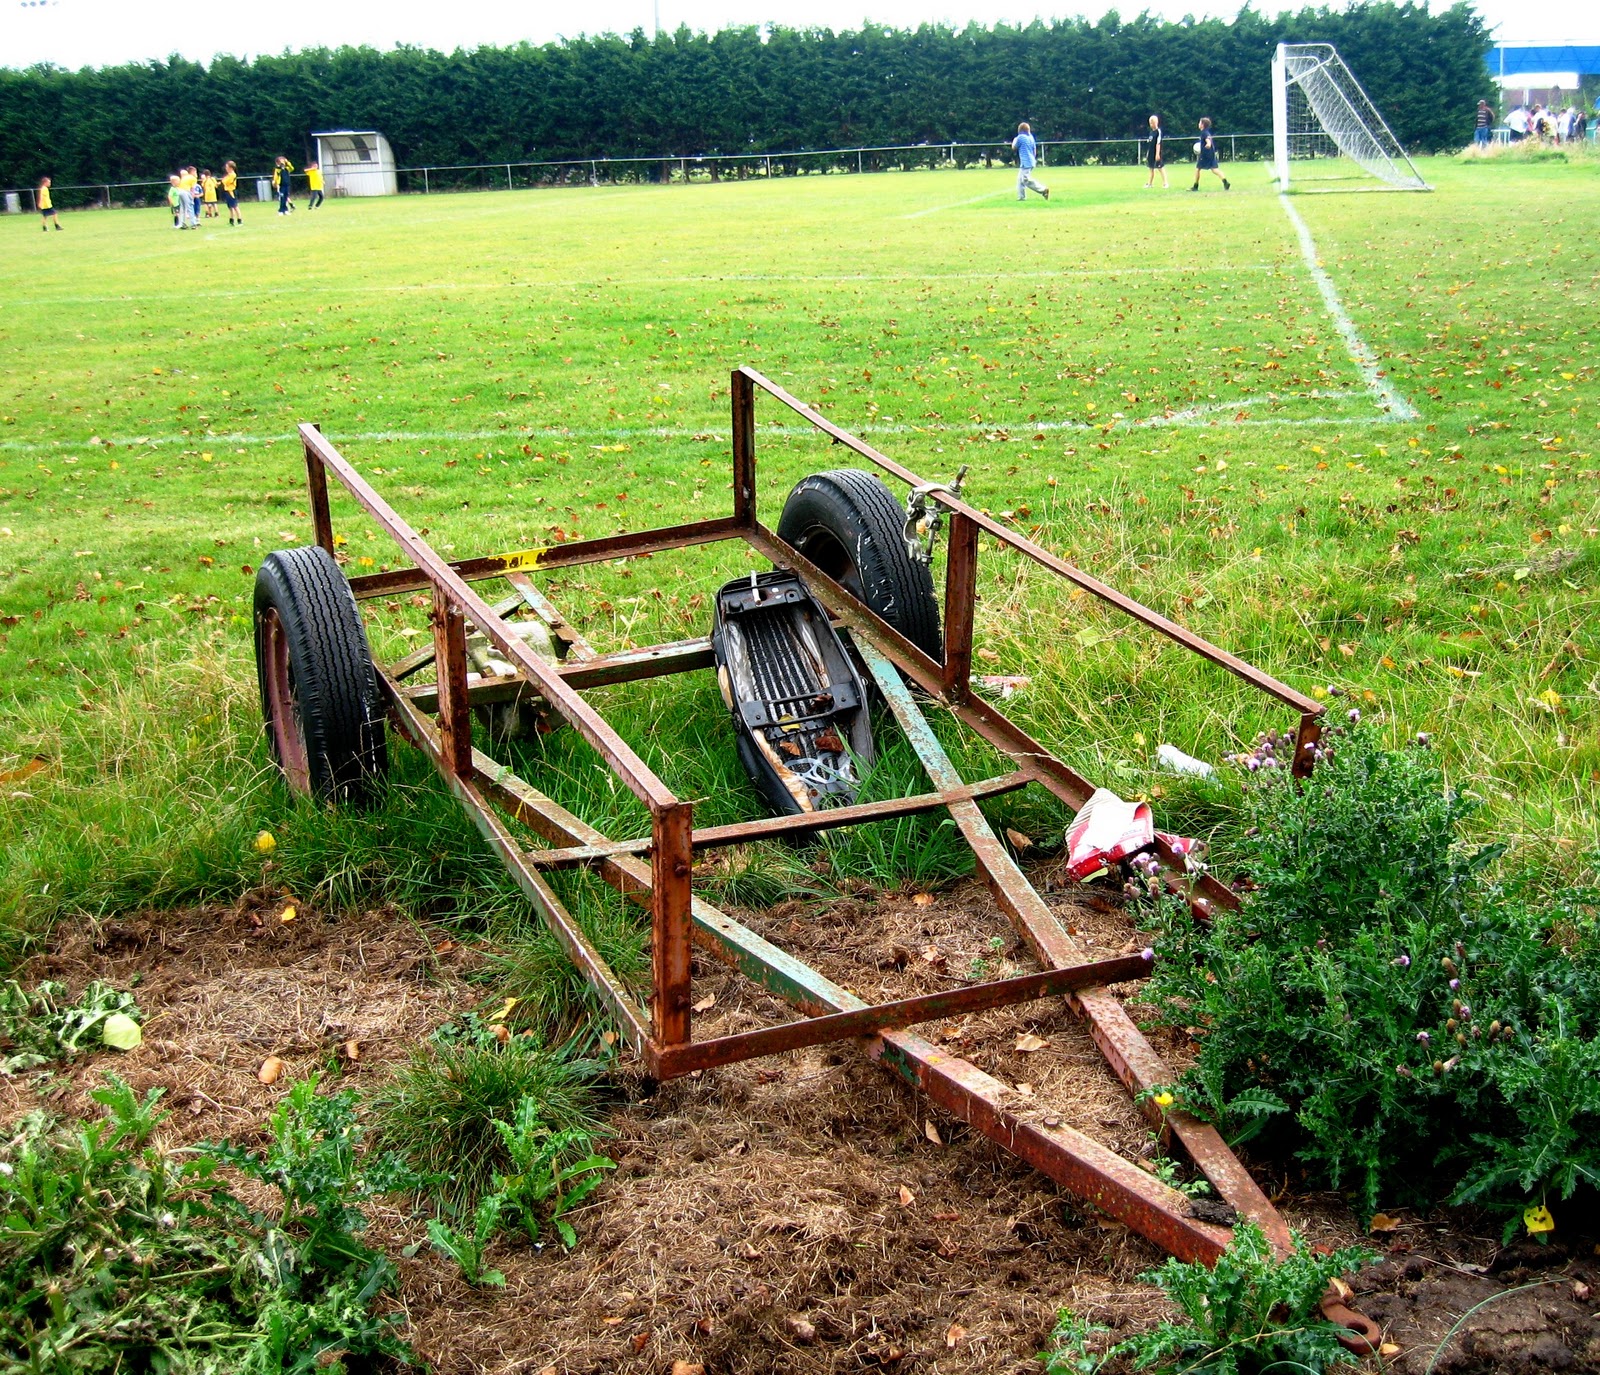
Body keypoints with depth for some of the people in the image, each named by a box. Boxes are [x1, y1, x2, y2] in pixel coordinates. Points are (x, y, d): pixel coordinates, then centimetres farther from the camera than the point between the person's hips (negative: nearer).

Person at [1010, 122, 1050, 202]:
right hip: (1031, 161, 9)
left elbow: (1014, 147, -1)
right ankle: (1021, 197, 13)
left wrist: (1014, 140, 19)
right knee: (1020, 179, 14)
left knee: (1027, 180, -14)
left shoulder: (1020, 137, -11)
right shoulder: (1031, 137, 12)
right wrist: (1034, 159, 26)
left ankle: (1043, 190, -19)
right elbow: (1035, 150, 16)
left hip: (1025, 162, -9)